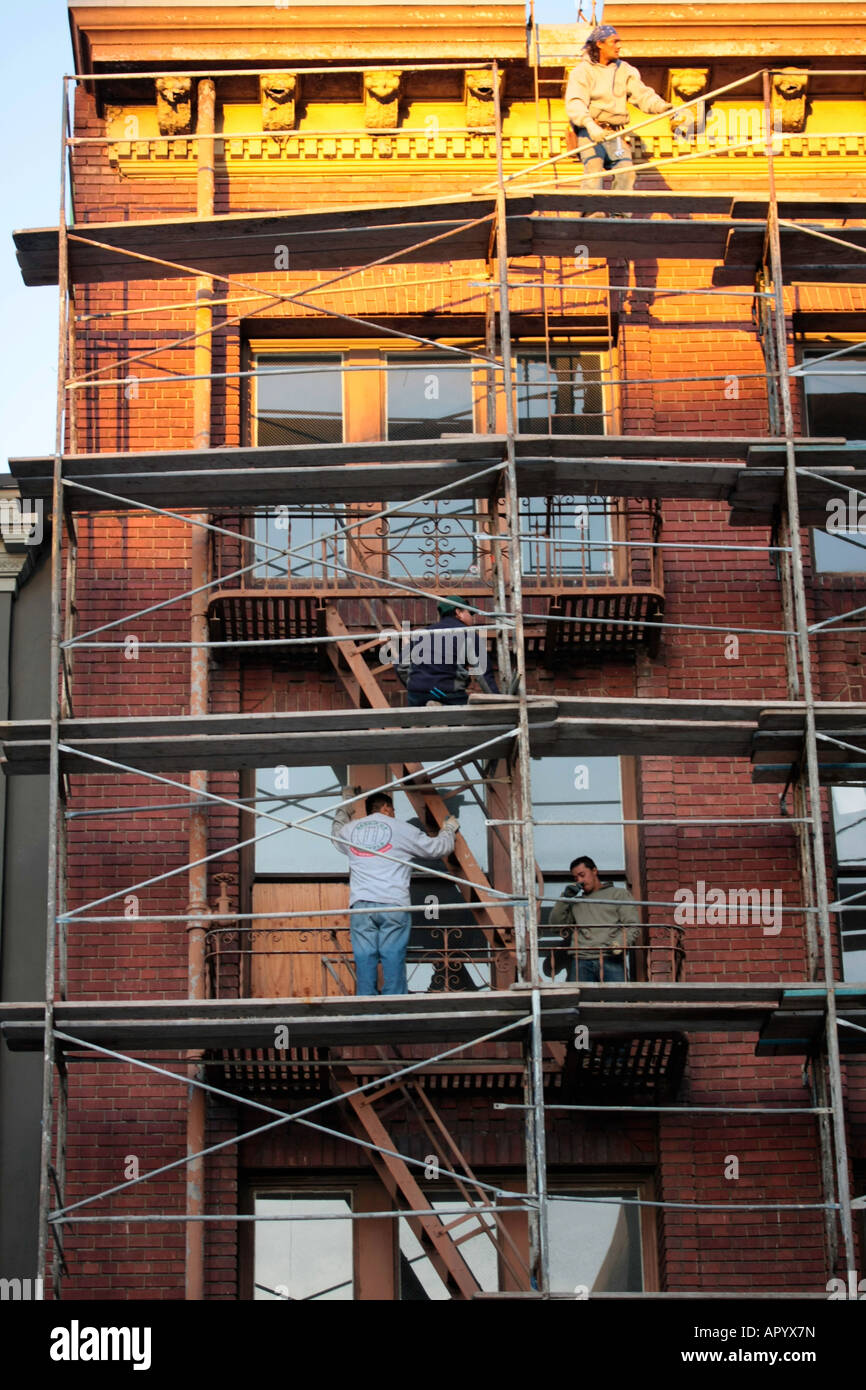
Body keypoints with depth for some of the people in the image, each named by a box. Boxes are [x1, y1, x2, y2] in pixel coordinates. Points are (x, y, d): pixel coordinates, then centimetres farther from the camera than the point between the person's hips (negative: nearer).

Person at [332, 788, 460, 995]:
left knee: (364, 957, 2)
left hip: (361, 904, 3)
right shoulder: (401, 829, 6)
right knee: (393, 957, -3)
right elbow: (437, 848, 15)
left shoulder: (350, 829, 15)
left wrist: (346, 803, 54)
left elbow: (337, 833, 41)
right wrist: (449, 830, 36)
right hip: (393, 903, -3)